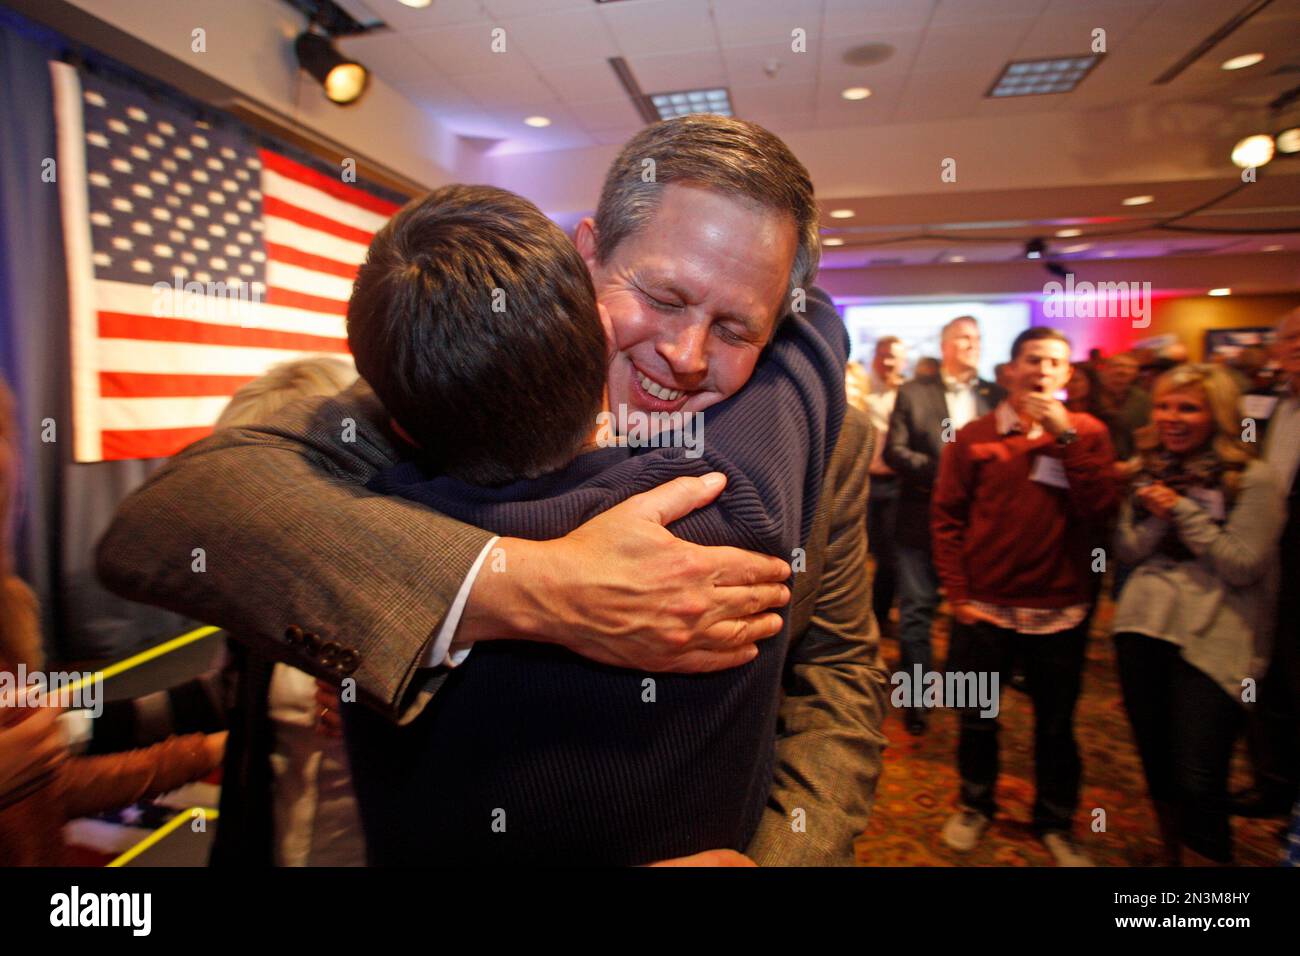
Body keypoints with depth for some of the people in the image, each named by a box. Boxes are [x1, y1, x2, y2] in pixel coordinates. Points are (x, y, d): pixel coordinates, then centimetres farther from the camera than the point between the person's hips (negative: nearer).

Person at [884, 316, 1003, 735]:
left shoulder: (996, 395, 7)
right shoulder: (912, 393, 2)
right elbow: (894, 450, -5)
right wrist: (938, 470, -16)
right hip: (923, 517, -2)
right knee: (917, 610, 4)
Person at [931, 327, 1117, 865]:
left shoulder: (1087, 433, 2)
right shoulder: (974, 436, 0)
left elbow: (1098, 510, -11)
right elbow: (947, 518, 0)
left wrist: (1065, 436, -15)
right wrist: (957, 594, -5)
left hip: (1059, 609, 0)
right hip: (983, 608, 0)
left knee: (1055, 724, 15)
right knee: (978, 719, 14)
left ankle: (1055, 822, 36)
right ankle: (975, 806, 37)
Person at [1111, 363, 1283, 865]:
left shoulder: (1252, 478, -7)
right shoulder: (1150, 471, 8)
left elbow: (1245, 565, -13)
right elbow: (1128, 551, 6)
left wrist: (1182, 511, -15)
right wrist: (1156, 517, -11)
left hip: (1211, 642, -4)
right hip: (1143, 626, 5)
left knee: (1197, 781, -4)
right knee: (1156, 762, 16)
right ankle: (1169, 854, 37)